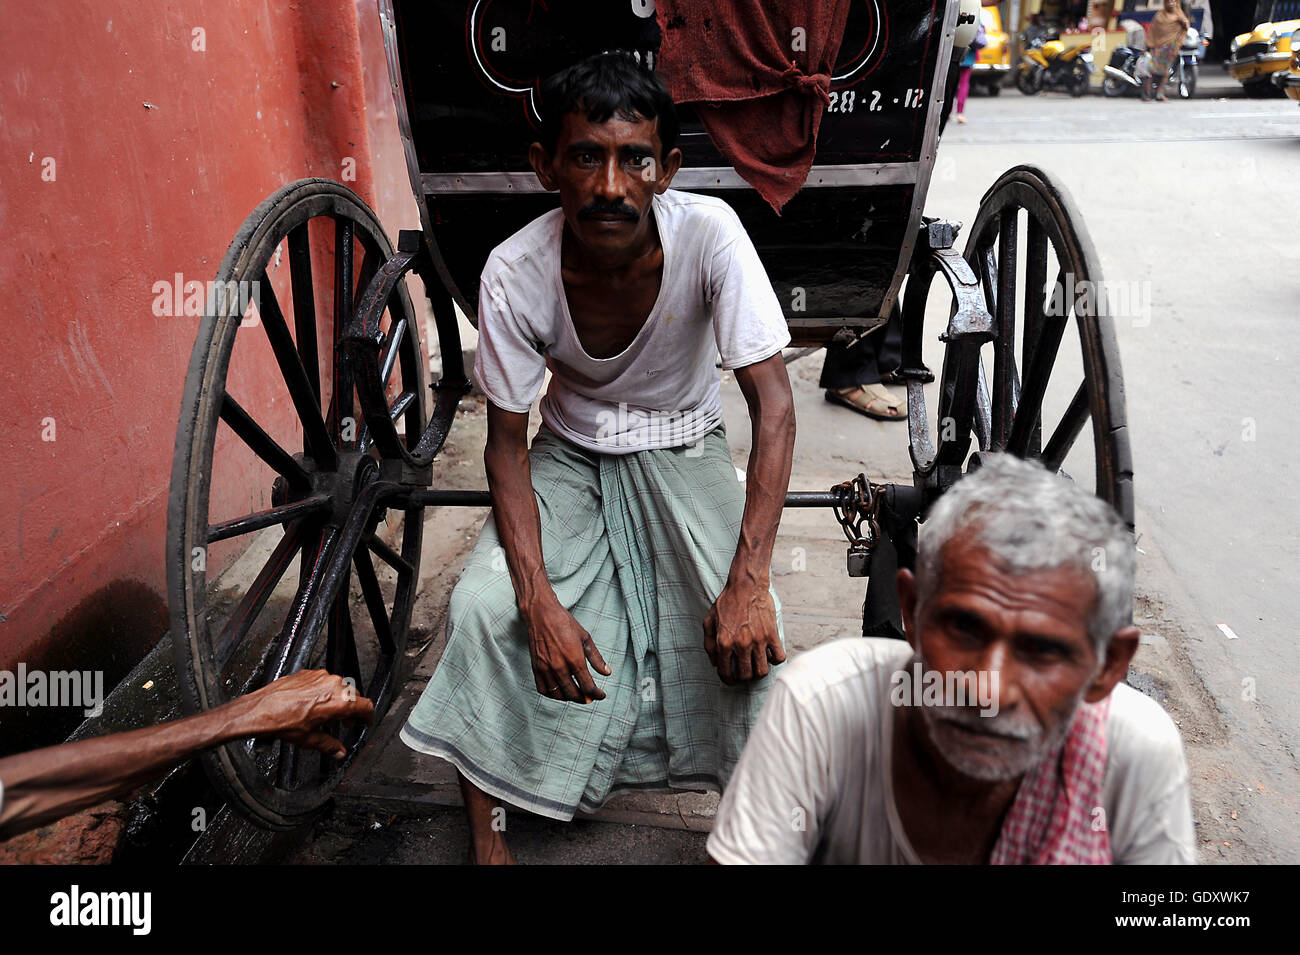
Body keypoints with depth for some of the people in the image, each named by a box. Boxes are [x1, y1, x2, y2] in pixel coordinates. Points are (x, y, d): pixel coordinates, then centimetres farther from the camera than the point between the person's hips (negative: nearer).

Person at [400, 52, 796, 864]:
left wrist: (750, 581, -36)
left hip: (685, 449, 0)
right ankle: (486, 829, 0)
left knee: (749, 627, -24)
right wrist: (539, 600, -27)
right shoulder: (515, 272, -22)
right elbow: (507, 440, -14)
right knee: (482, 607, -22)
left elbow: (774, 402, -26)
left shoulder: (709, 233, -25)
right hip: (571, 455, 1)